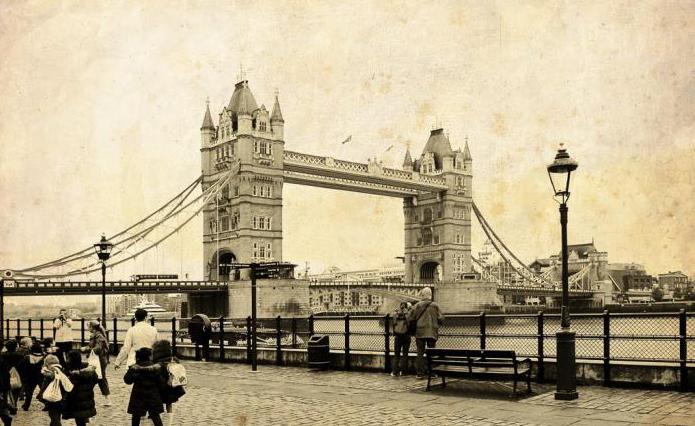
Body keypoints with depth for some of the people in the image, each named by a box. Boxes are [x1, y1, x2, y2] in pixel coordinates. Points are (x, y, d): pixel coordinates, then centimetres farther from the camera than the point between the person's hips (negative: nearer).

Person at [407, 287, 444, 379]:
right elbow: (441, 319, -1)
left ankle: (419, 373, 3)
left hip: (420, 333, -1)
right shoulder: (435, 306, 0)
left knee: (420, 353, 4)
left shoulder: (418, 305, -4)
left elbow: (410, 318, -3)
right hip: (432, 333, 1)